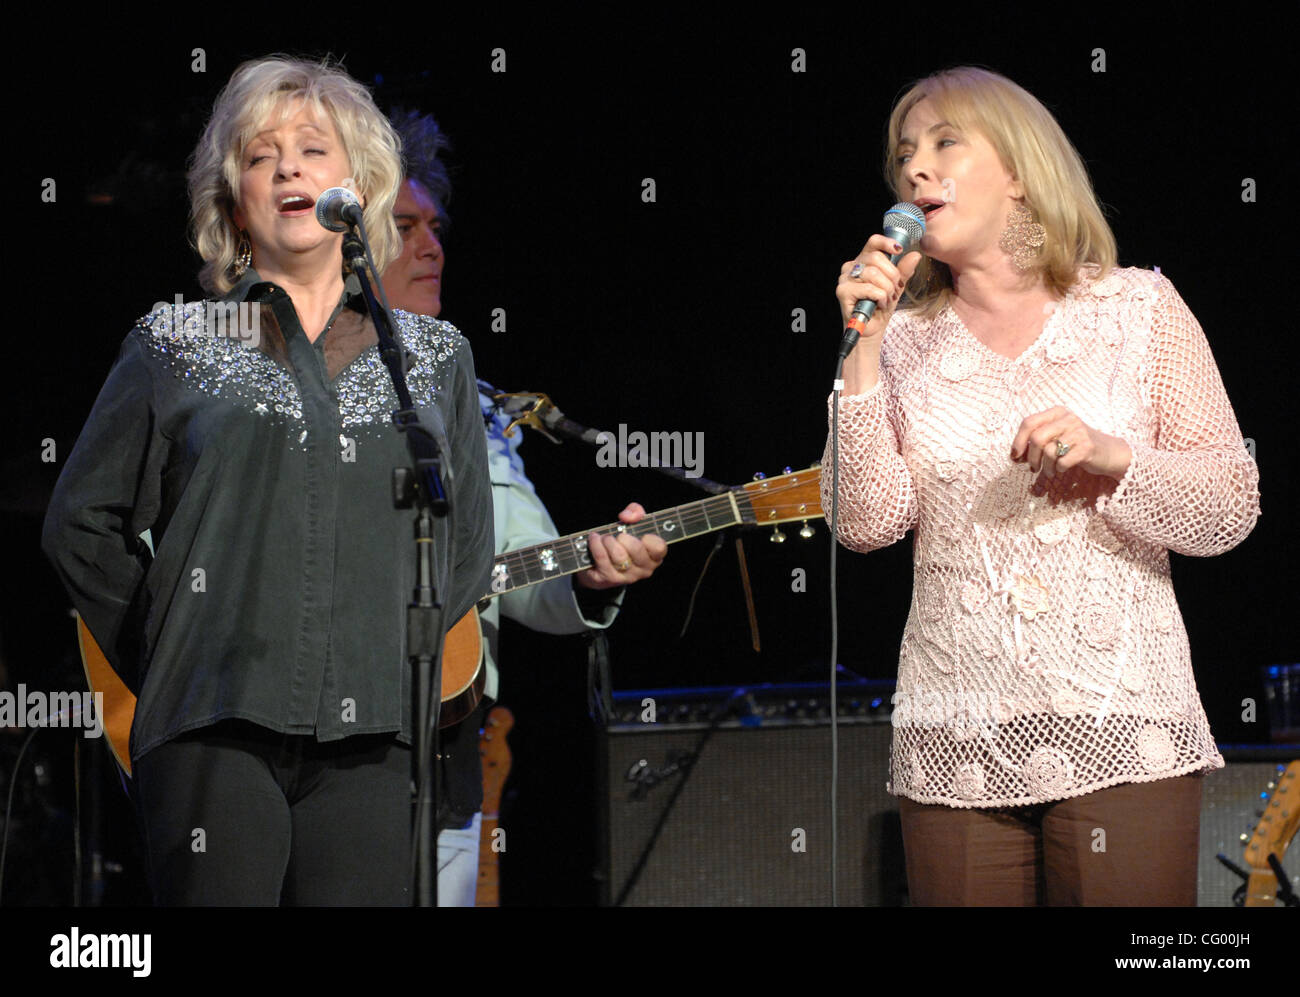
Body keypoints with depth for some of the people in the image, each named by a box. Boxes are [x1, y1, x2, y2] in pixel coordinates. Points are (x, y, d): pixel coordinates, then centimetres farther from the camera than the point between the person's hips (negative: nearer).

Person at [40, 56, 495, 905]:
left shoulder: (434, 359, 15)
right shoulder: (176, 345, 10)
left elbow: (468, 552, 20)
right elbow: (82, 523, 12)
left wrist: (393, 662, 11)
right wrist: (162, 661, 8)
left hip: (368, 737, 2)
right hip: (215, 731, -1)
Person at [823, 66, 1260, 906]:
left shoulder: (1138, 308, 7)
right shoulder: (907, 342, 11)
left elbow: (1233, 509, 4)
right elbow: (866, 523, -2)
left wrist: (1111, 457, -13)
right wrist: (866, 348, -5)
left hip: (1119, 723, -2)